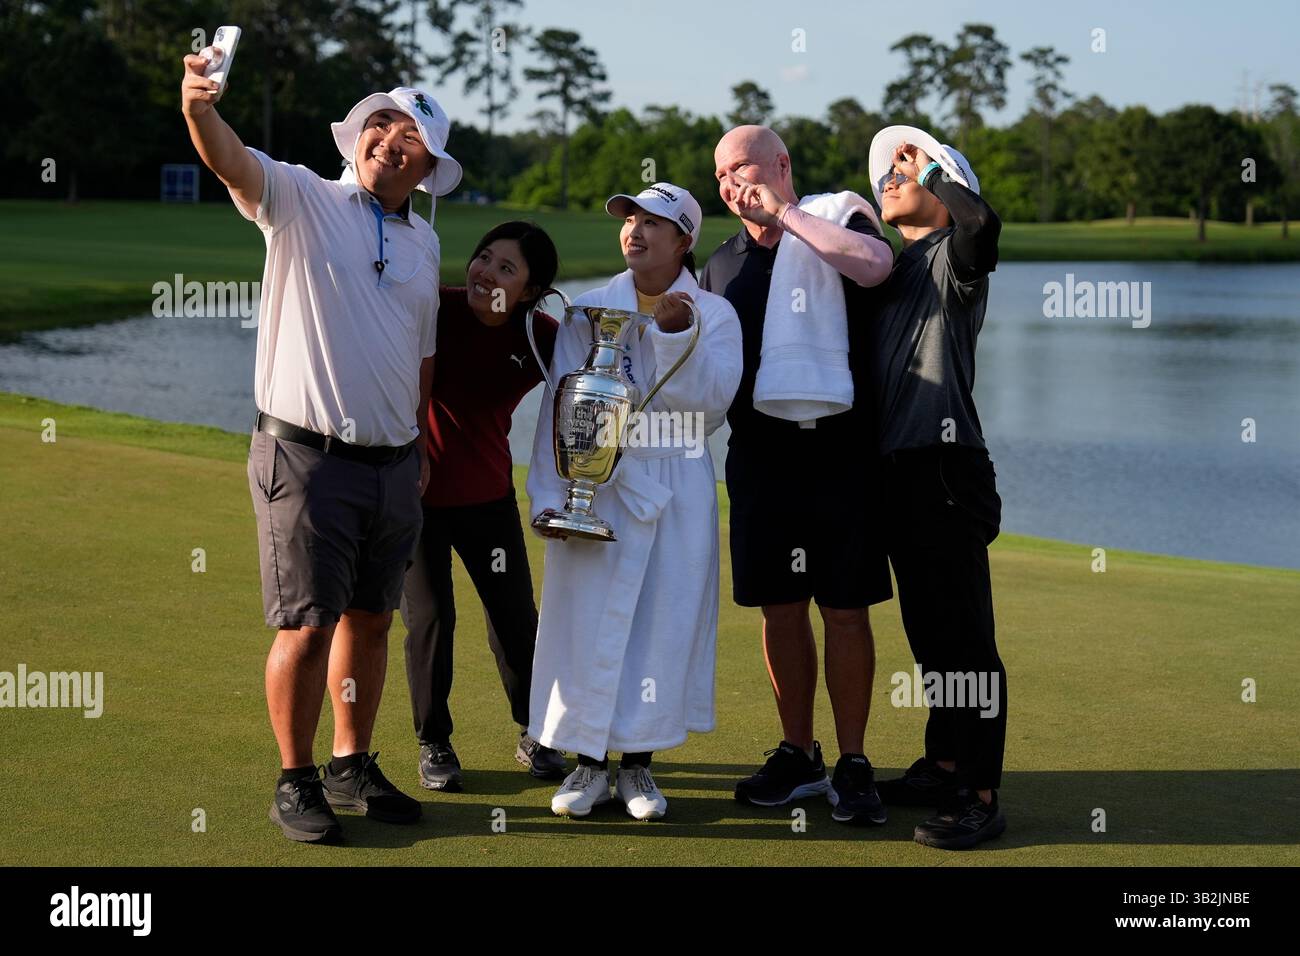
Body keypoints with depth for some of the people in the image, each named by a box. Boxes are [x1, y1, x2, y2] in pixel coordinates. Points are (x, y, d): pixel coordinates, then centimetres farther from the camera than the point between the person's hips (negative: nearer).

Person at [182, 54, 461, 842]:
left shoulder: (424, 241, 14)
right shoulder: (302, 199, -3)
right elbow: (232, 160, -23)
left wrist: (419, 443, 20)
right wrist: (199, 107, -44)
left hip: (393, 464, 6)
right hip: (309, 458, -5)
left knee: (371, 620, 12)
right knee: (307, 627, -3)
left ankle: (353, 767, 27)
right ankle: (296, 783, 11)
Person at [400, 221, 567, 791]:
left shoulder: (540, 338, -9)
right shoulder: (434, 308, -17)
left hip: (487, 493, 2)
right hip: (415, 488, -2)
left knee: (515, 616, 7)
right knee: (428, 617, 1)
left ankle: (533, 736, 28)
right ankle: (433, 745, 19)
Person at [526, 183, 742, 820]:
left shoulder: (715, 314, 5)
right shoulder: (589, 310, 7)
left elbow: (710, 402, -9)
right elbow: (560, 408, 3)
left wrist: (676, 334, -19)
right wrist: (551, 496, -6)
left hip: (678, 491, 0)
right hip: (596, 487, 0)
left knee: (662, 624, 1)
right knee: (589, 622, -1)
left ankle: (637, 765, 14)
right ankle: (589, 763, 12)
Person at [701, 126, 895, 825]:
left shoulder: (836, 216, 3)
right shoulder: (722, 264, 16)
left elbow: (874, 264, -20)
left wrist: (784, 211, -14)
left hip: (839, 447, -4)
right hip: (760, 452, 4)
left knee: (846, 609, -2)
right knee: (779, 607, 7)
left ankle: (852, 764, 7)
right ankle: (797, 755, 19)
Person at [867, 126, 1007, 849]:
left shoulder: (953, 256, -3)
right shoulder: (901, 272, 22)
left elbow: (982, 221, -27)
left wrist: (930, 167, -12)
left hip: (946, 467, -9)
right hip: (899, 470, 9)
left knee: (966, 638, -9)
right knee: (930, 634, 15)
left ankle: (981, 796, -7)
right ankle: (944, 768, 25)